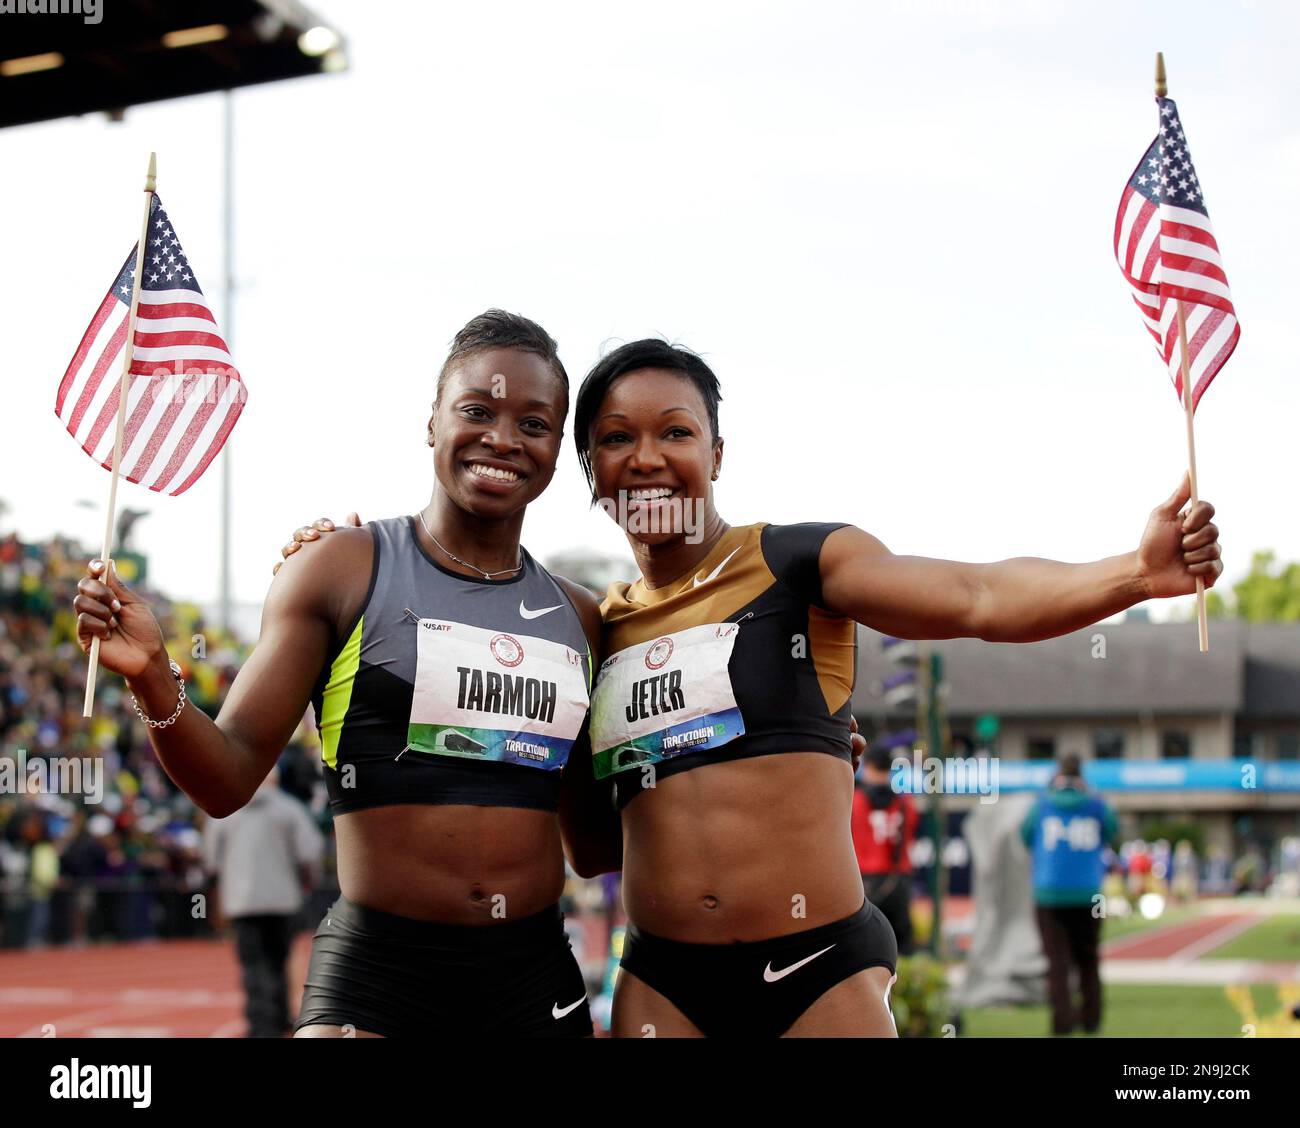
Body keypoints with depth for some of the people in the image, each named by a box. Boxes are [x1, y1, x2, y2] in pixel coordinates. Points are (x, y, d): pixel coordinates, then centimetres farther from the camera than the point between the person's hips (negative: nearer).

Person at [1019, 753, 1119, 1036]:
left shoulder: (1042, 804, 1)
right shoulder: (1096, 805, 1)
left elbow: (1025, 837, 13)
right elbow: (1113, 836, 13)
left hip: (1050, 893, -1)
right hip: (1088, 894, 1)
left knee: (1058, 958, -3)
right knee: (1088, 958, 15)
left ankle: (1063, 1016, -18)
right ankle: (1091, 1017, 17)